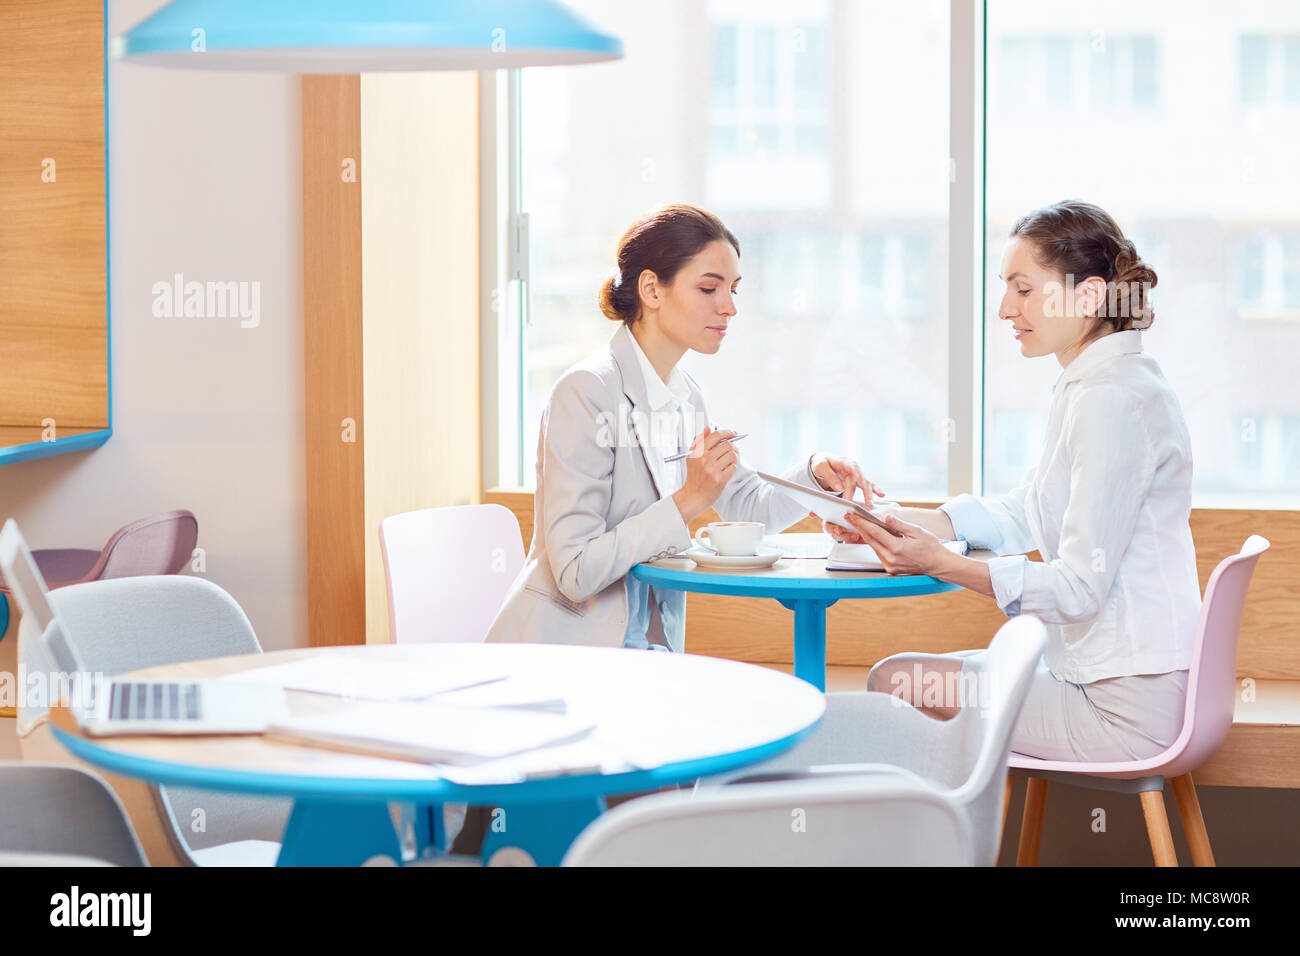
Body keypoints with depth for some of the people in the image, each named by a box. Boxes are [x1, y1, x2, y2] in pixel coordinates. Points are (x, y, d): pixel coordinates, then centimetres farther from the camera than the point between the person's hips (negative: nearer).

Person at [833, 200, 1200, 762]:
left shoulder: (1113, 401, -20)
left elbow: (1079, 588, -22)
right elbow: (1025, 514, 19)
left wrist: (939, 563, -23)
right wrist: (902, 522, 6)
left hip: (1124, 708, -10)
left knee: (893, 681, -3)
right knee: (911, 672, 16)